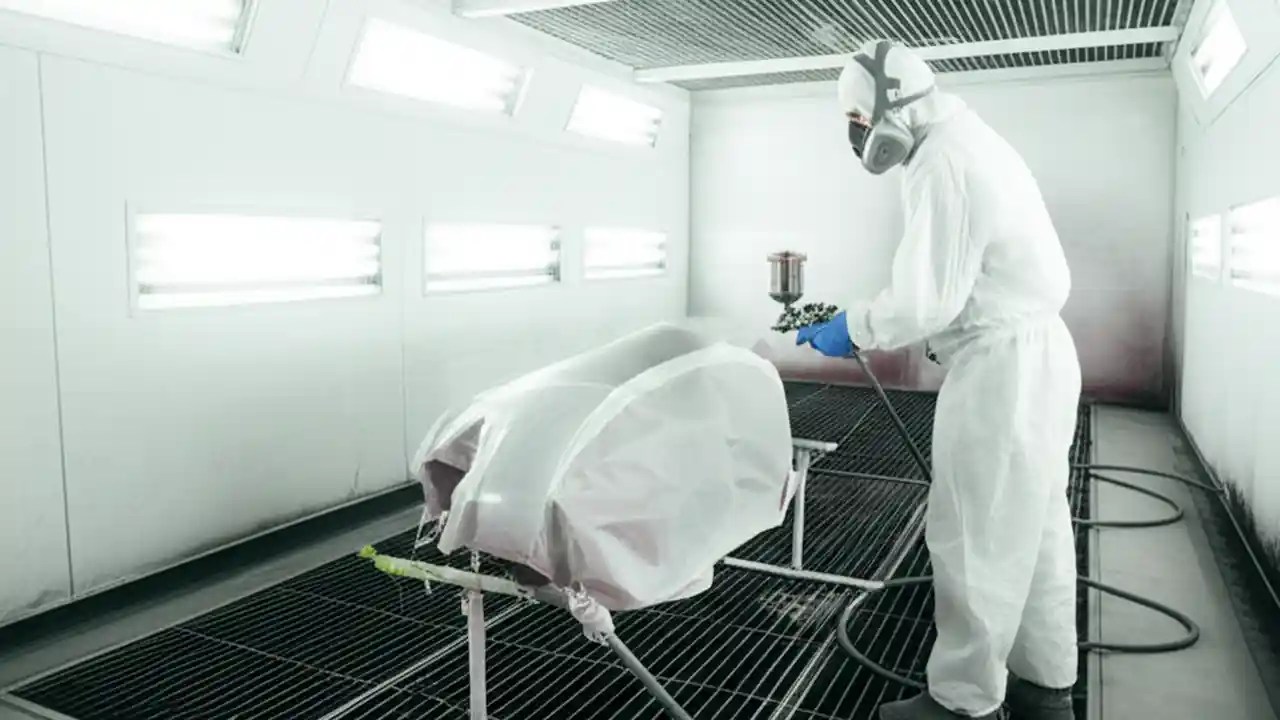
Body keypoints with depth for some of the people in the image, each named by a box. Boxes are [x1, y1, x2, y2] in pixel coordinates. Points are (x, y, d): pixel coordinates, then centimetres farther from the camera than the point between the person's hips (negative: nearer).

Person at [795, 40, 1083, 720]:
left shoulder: (941, 161, -16)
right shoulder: (971, 141, 16)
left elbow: (926, 297, -21)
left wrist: (852, 328, -7)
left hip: (1001, 364, -11)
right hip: (1033, 354, 11)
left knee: (977, 541, -1)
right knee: (1033, 529, 16)